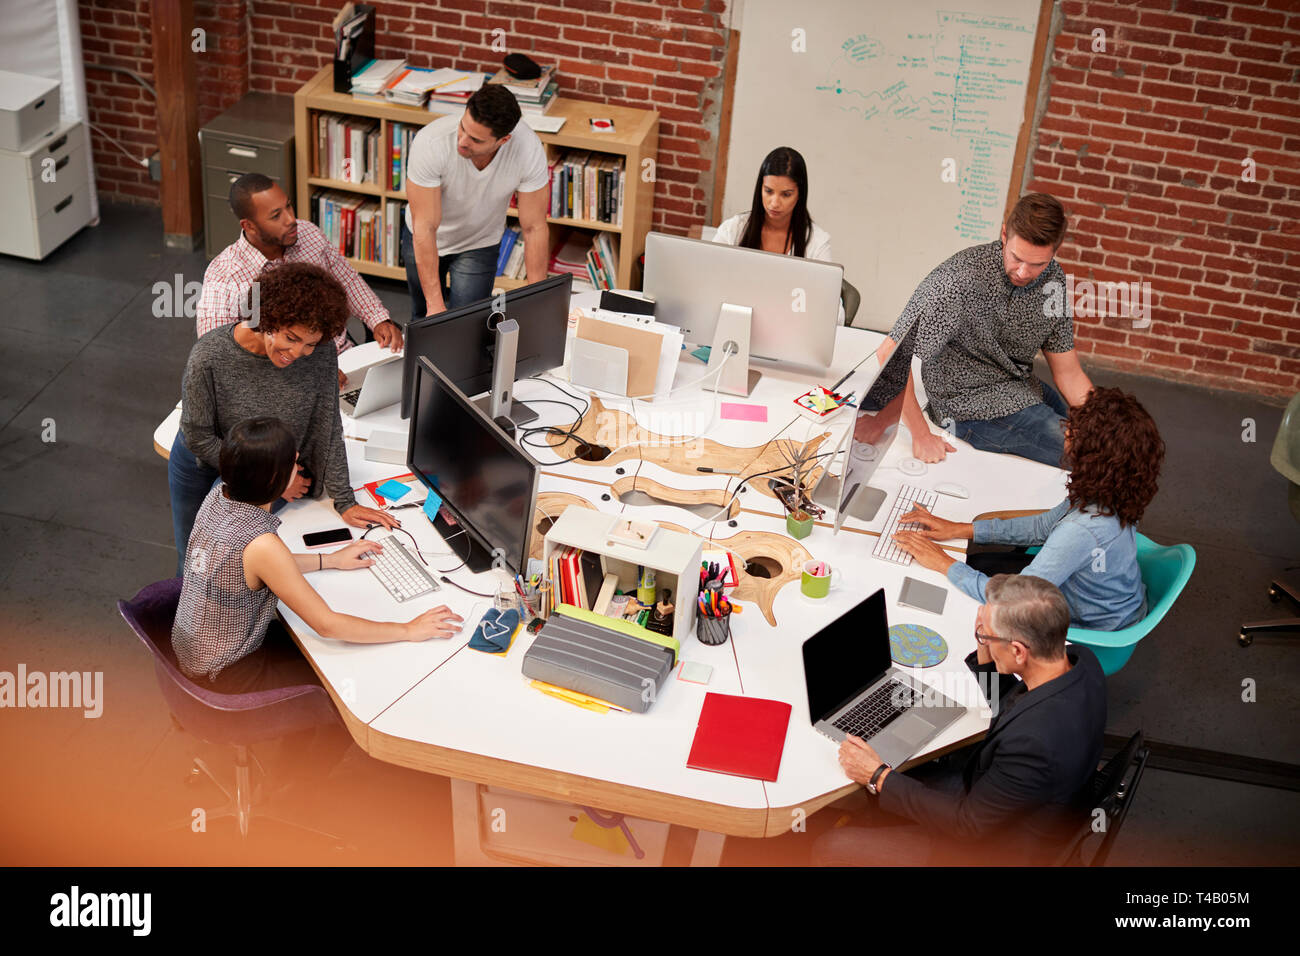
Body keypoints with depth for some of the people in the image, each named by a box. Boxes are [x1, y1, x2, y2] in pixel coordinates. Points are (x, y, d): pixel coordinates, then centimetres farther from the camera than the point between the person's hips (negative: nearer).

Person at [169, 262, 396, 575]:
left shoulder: (321, 356, -25)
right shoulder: (208, 357, -31)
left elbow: (328, 430, -13)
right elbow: (199, 437, -21)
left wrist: (344, 502, -13)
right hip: (202, 470, -1)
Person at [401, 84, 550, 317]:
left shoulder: (528, 149, -33)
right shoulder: (430, 143, -37)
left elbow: (534, 228, -23)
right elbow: (425, 228, -33)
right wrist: (435, 304, -34)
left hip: (480, 243, 0)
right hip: (425, 239, 0)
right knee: (425, 317, 19)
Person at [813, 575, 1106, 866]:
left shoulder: (1035, 742, -41)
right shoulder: (1081, 659, -14)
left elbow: (968, 824, -25)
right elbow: (1008, 704, 8)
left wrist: (879, 777, -17)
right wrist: (985, 655, -10)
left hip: (993, 850, -9)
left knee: (831, 849, 0)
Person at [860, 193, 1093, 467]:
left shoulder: (1053, 280, -4)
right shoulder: (960, 279, -27)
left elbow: (1067, 370, 3)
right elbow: (891, 356, -29)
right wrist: (920, 434, -29)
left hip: (1024, 390, 7)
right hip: (973, 404, -7)